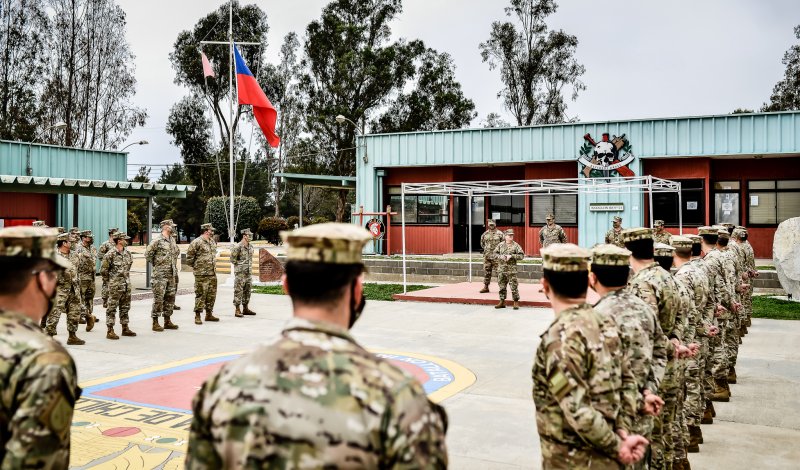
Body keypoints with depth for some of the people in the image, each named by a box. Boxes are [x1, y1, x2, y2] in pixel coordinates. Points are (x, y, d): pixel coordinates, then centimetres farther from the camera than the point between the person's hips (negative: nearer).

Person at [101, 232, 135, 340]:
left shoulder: (127, 253, 6)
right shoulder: (111, 254, -14)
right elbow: (103, 270, -11)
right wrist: (110, 281, -2)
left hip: (127, 285, 7)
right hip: (115, 286, -7)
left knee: (125, 307, 13)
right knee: (112, 308, -2)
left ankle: (125, 329, 22)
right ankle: (110, 331, 1)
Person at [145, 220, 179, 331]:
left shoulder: (172, 240, 12)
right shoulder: (157, 241, -12)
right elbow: (147, 254, -11)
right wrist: (155, 264, -2)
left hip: (171, 274, 8)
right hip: (160, 274, -8)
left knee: (170, 297, 10)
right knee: (158, 298, -5)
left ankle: (167, 321, 19)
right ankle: (155, 323, 1)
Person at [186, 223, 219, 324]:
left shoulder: (212, 242, 13)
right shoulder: (197, 242, -12)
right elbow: (189, 257, -9)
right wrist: (196, 266, -2)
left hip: (212, 274, 8)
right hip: (202, 274, -8)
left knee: (212, 294, 11)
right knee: (200, 295, -5)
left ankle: (209, 314, 22)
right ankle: (197, 316, 2)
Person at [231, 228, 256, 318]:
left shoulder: (250, 246, 10)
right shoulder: (238, 247, -13)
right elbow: (232, 259, -10)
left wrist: (250, 266, 13)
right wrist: (240, 265, -4)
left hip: (249, 272, 8)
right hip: (240, 272, -8)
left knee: (247, 290, 12)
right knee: (238, 291, -4)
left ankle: (246, 309, 21)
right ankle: (238, 310, 0)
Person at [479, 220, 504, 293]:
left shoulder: (500, 234, -1)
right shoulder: (485, 234, 10)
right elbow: (482, 243, 24)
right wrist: (485, 248, 12)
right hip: (487, 256, 4)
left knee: (499, 271, -5)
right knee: (486, 271, 7)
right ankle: (486, 287, 14)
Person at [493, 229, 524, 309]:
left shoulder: (516, 245, 0)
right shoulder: (500, 245, 8)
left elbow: (521, 255, -5)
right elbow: (495, 254, 10)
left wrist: (511, 256, -14)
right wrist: (501, 257, -9)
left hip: (511, 270, -3)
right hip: (501, 269, 3)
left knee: (514, 286, -4)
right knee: (502, 286, 10)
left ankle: (516, 302, 5)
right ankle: (502, 301, 20)